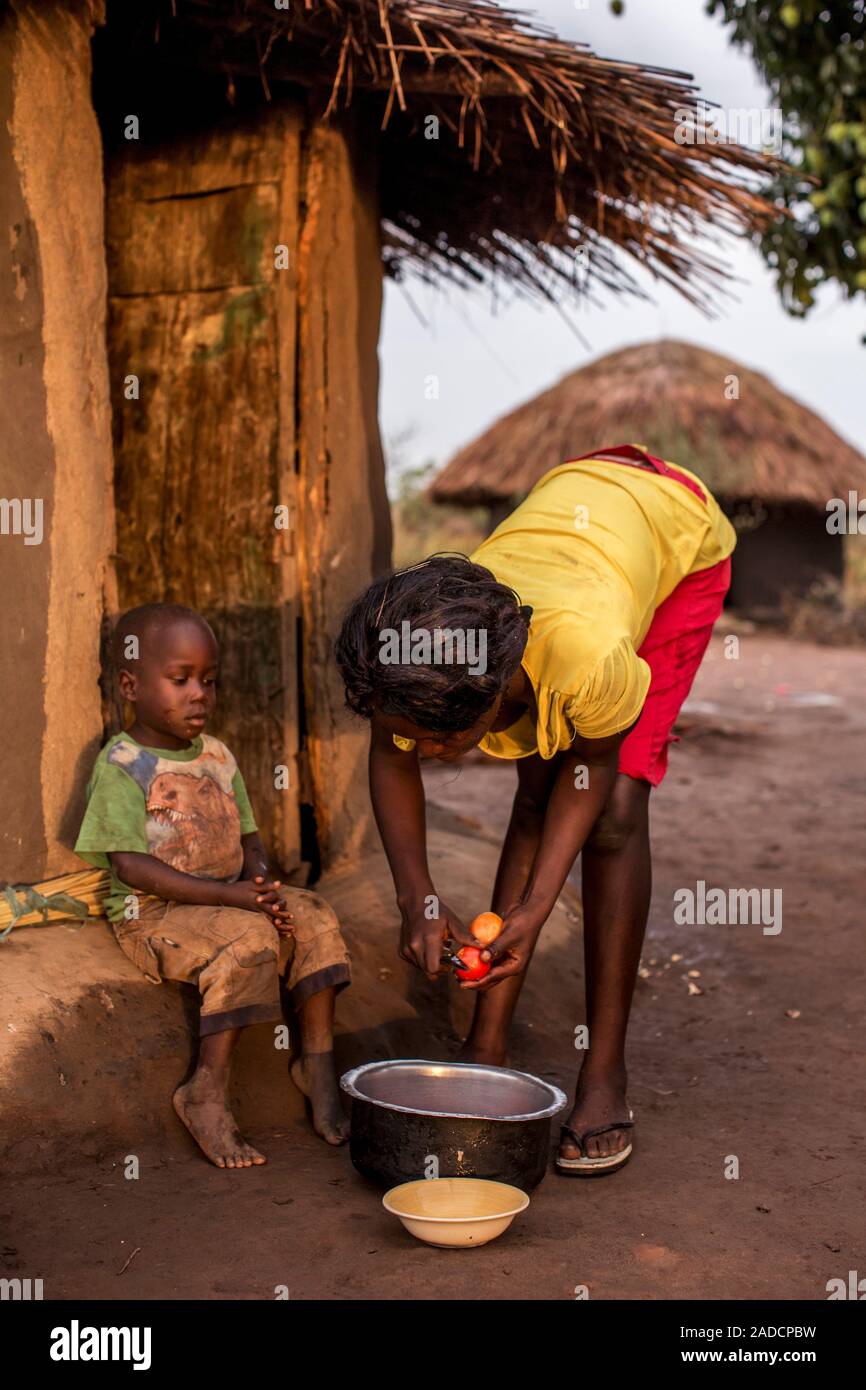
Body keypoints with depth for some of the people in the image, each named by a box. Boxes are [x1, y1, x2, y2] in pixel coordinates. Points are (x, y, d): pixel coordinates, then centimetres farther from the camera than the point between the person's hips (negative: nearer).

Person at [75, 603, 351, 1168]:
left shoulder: (216, 755, 12)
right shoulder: (121, 765, -11)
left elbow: (249, 837, 15)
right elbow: (131, 865, -19)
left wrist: (263, 885, -10)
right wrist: (231, 896, -26)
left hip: (229, 901, 7)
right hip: (153, 914, -7)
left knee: (313, 917, -13)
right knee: (251, 939, -30)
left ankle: (318, 1063, -3)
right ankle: (208, 1094, -22)